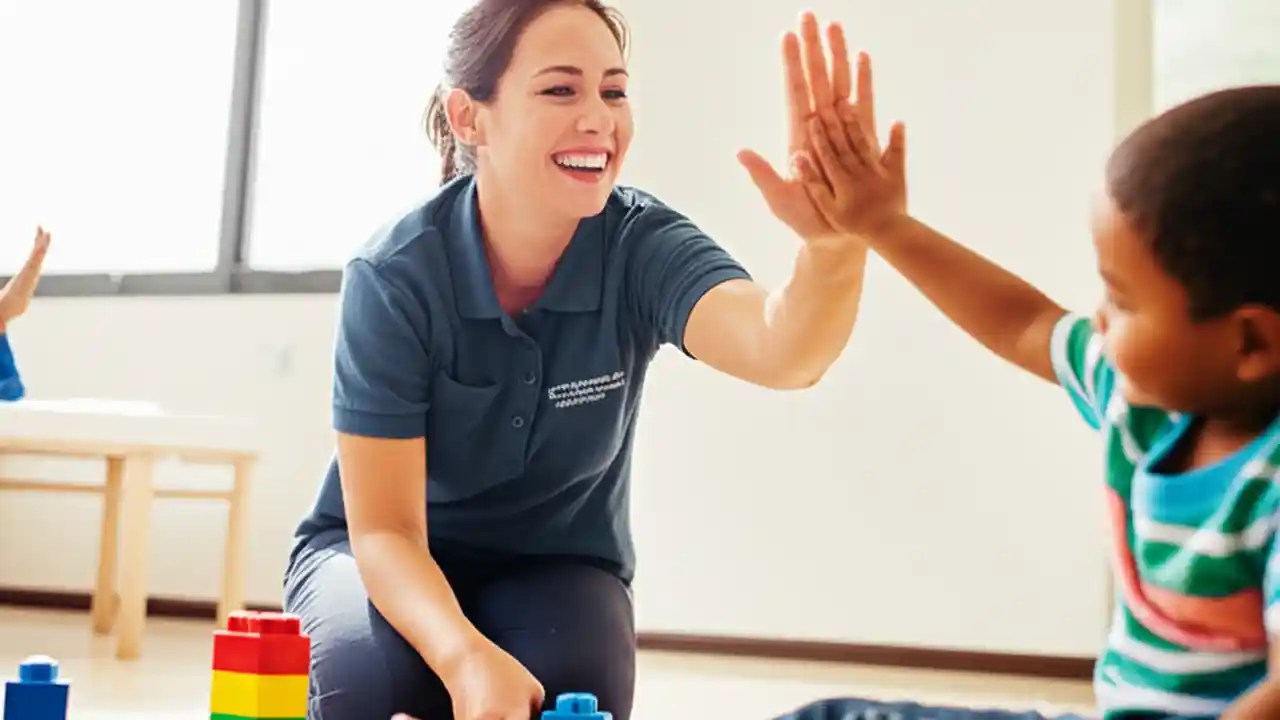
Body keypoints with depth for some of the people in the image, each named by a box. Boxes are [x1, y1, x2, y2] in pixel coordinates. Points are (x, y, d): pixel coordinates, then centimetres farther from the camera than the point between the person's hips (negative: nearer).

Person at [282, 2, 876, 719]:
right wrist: (466, 658, -44)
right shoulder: (393, 276, -24)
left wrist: (835, 243, -67)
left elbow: (780, 351, -43)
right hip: (385, 558, -1)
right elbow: (383, 530, -24)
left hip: (555, 564, 2)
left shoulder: (642, 245, -21)